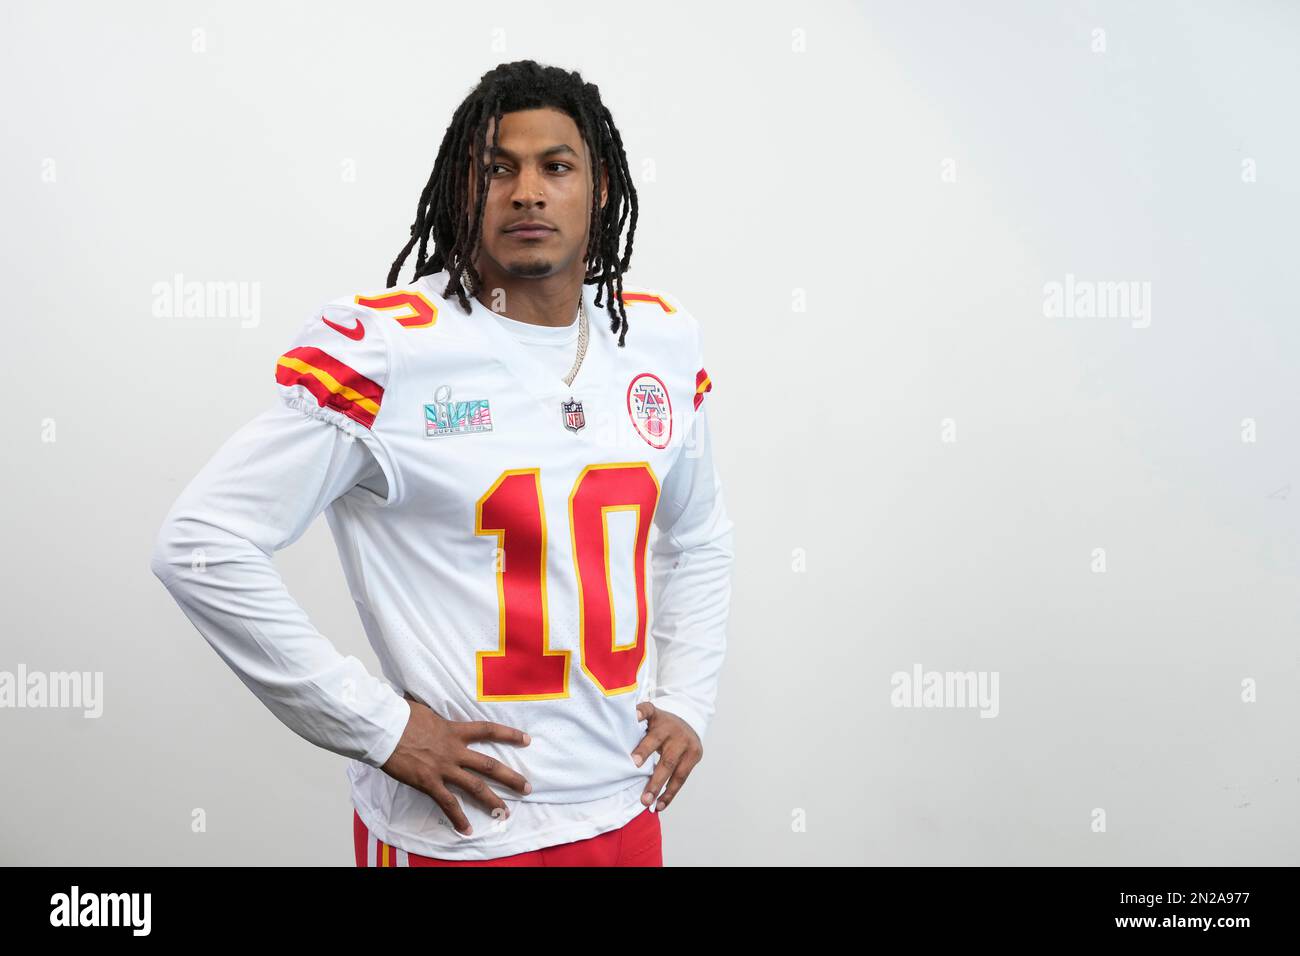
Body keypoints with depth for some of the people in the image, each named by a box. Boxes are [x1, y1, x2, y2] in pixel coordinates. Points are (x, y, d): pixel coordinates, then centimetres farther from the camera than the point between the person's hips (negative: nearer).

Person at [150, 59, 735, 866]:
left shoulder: (663, 339, 3)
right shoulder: (382, 349, -15)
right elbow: (202, 544, -15)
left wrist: (688, 702, 7)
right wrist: (379, 726, -15)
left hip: (623, 810, 5)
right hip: (458, 829, -5)